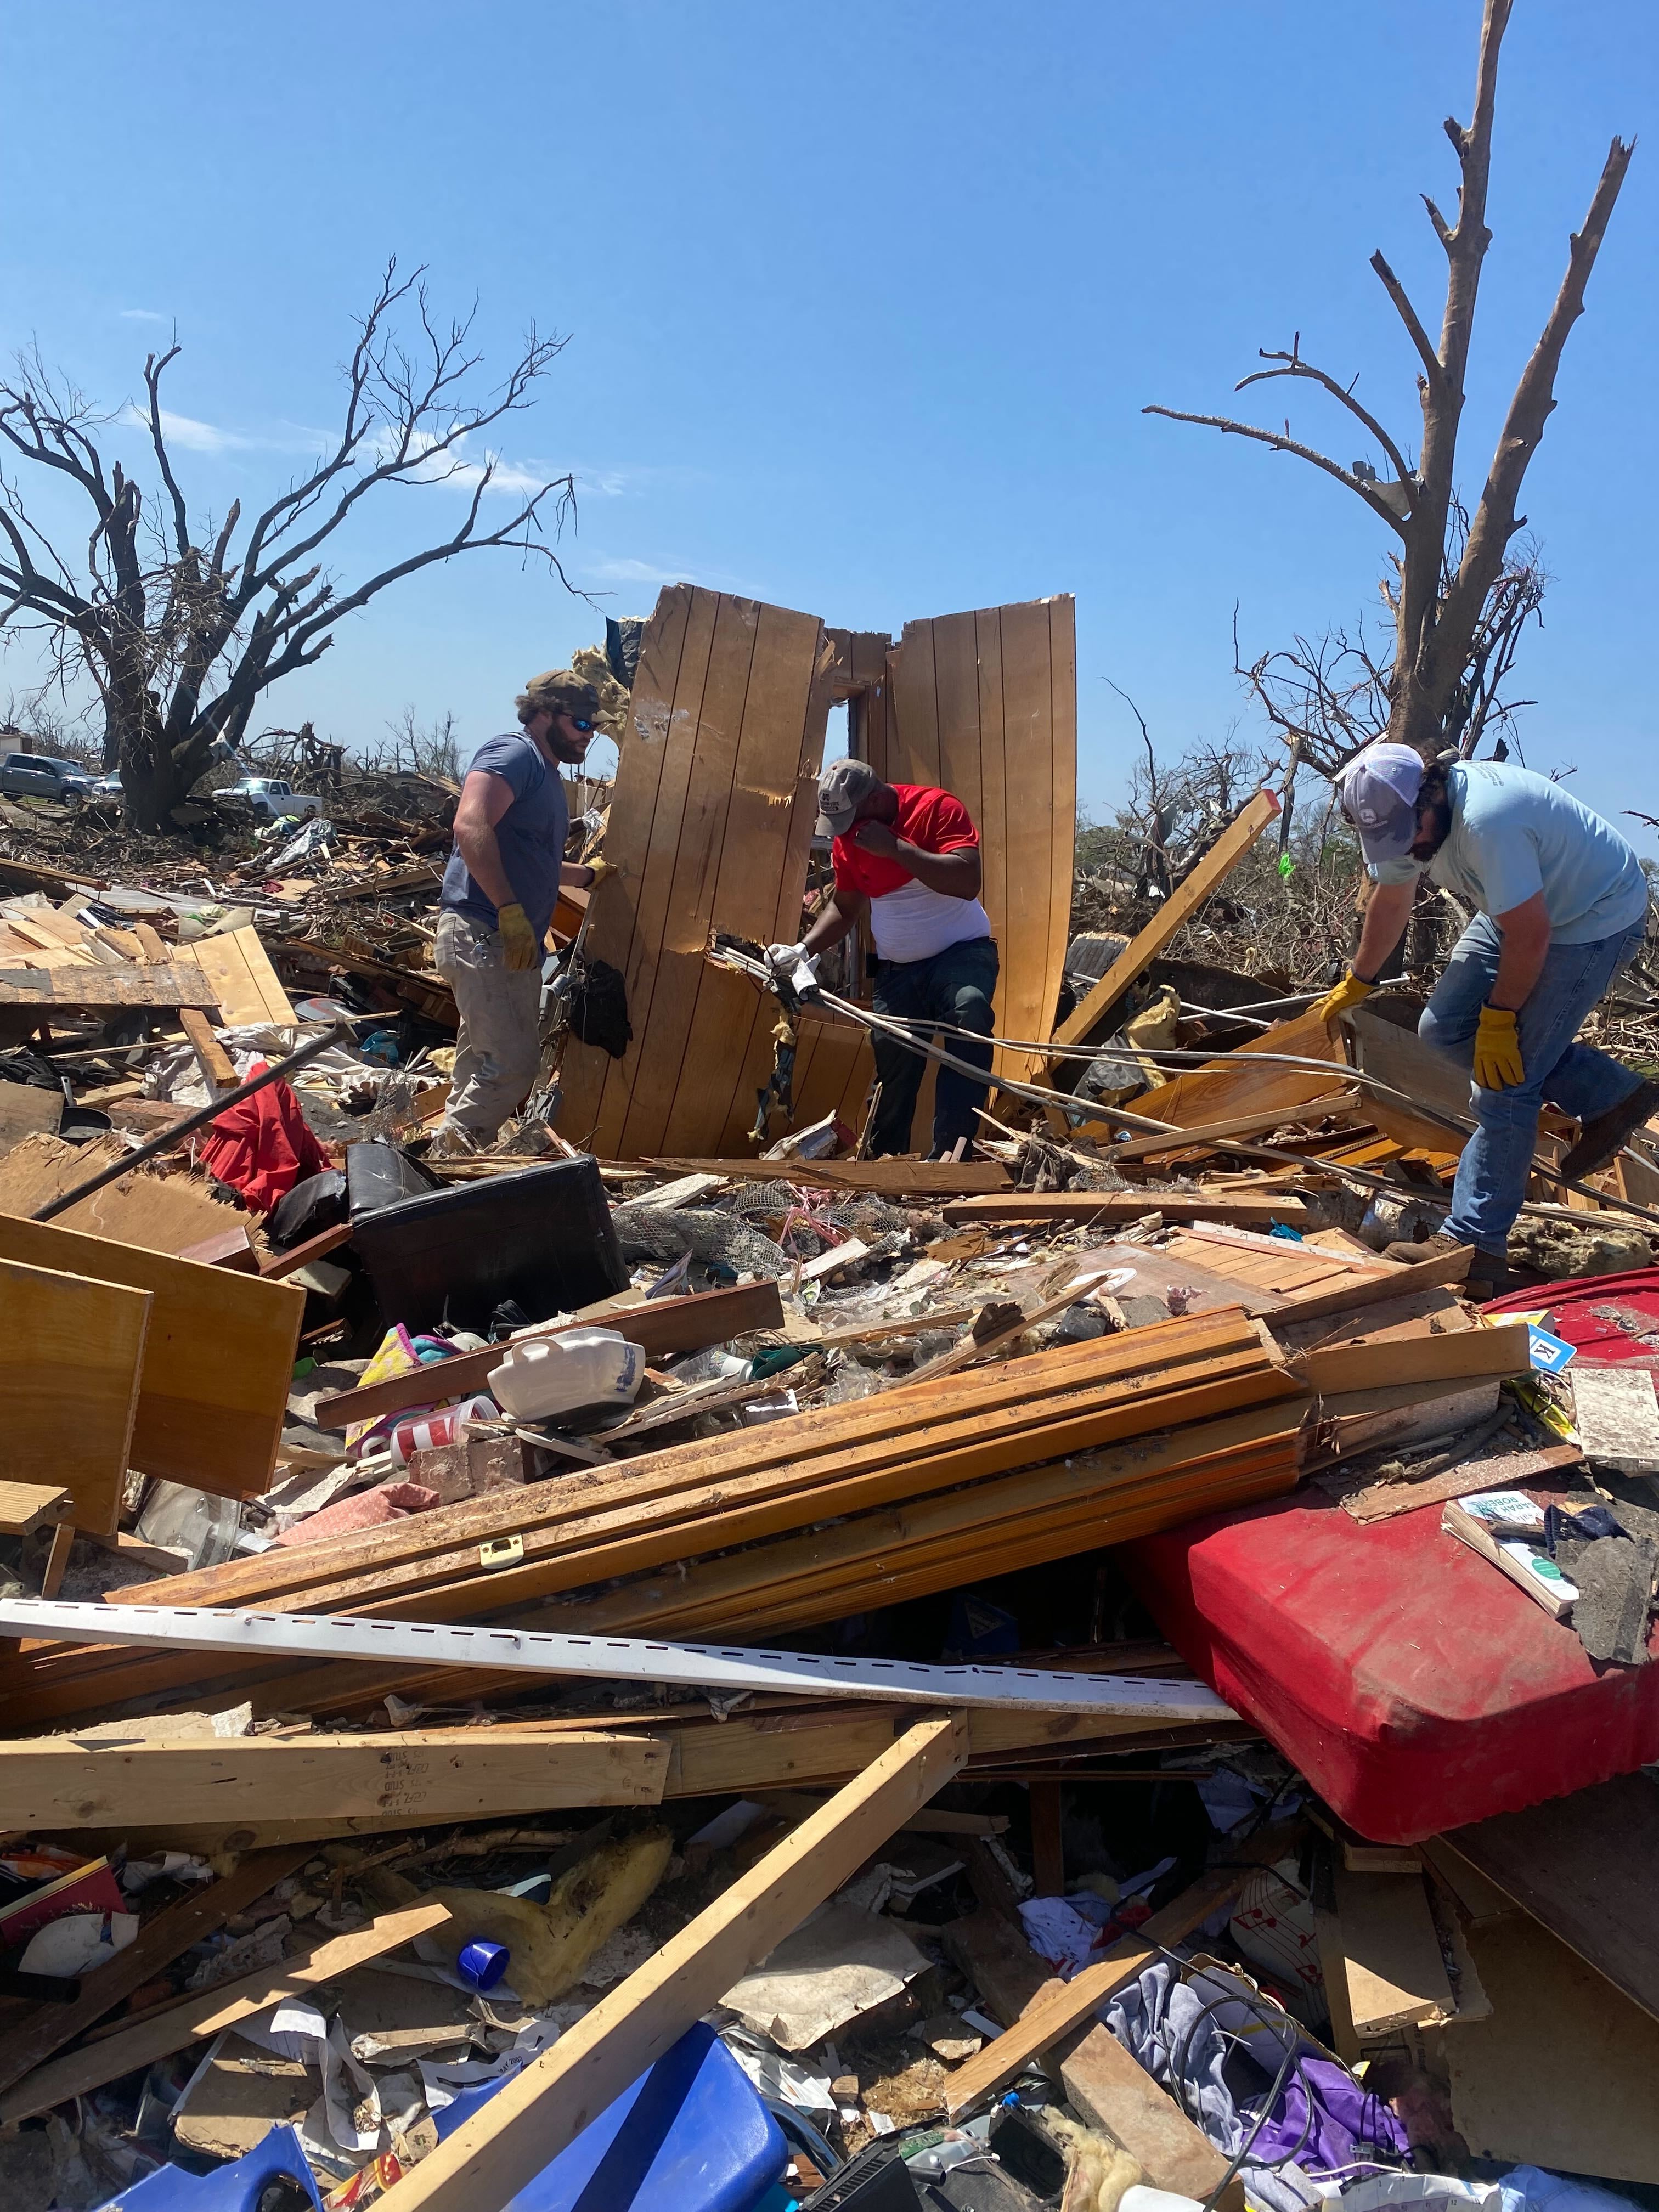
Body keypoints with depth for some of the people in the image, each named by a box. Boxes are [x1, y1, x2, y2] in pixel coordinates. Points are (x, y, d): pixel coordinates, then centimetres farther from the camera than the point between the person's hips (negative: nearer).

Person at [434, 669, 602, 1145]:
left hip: (515, 944, 10)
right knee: (512, 1064, -13)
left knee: (484, 1063, 13)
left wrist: (587, 874, 31)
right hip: (482, 936, -10)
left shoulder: (547, 773, 22)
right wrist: (511, 910, -29)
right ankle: (452, 1155, -3)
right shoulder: (513, 753, -8)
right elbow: (471, 826, -26)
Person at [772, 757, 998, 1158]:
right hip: (897, 969, 5)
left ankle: (948, 1158, -35)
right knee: (892, 1072, 3)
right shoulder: (845, 839, 0)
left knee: (969, 1013, -33)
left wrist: (894, 846, -29)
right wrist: (802, 950, -2)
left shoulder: (938, 808, -17)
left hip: (961, 951, -5)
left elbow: (968, 882, -29)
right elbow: (844, 907, 14)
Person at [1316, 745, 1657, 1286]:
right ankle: (1611, 1096, 13)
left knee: (1508, 1079, -14)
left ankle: (1475, 1244, -9)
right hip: (1523, 911, 9)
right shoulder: (1402, 815, -8)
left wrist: (1498, 1018, -19)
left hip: (1597, 921, -9)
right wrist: (1356, 983, 20)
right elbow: (1390, 901, 10)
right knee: (1444, 1027, 2)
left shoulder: (1487, 820, -37)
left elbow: (1529, 938, -31)